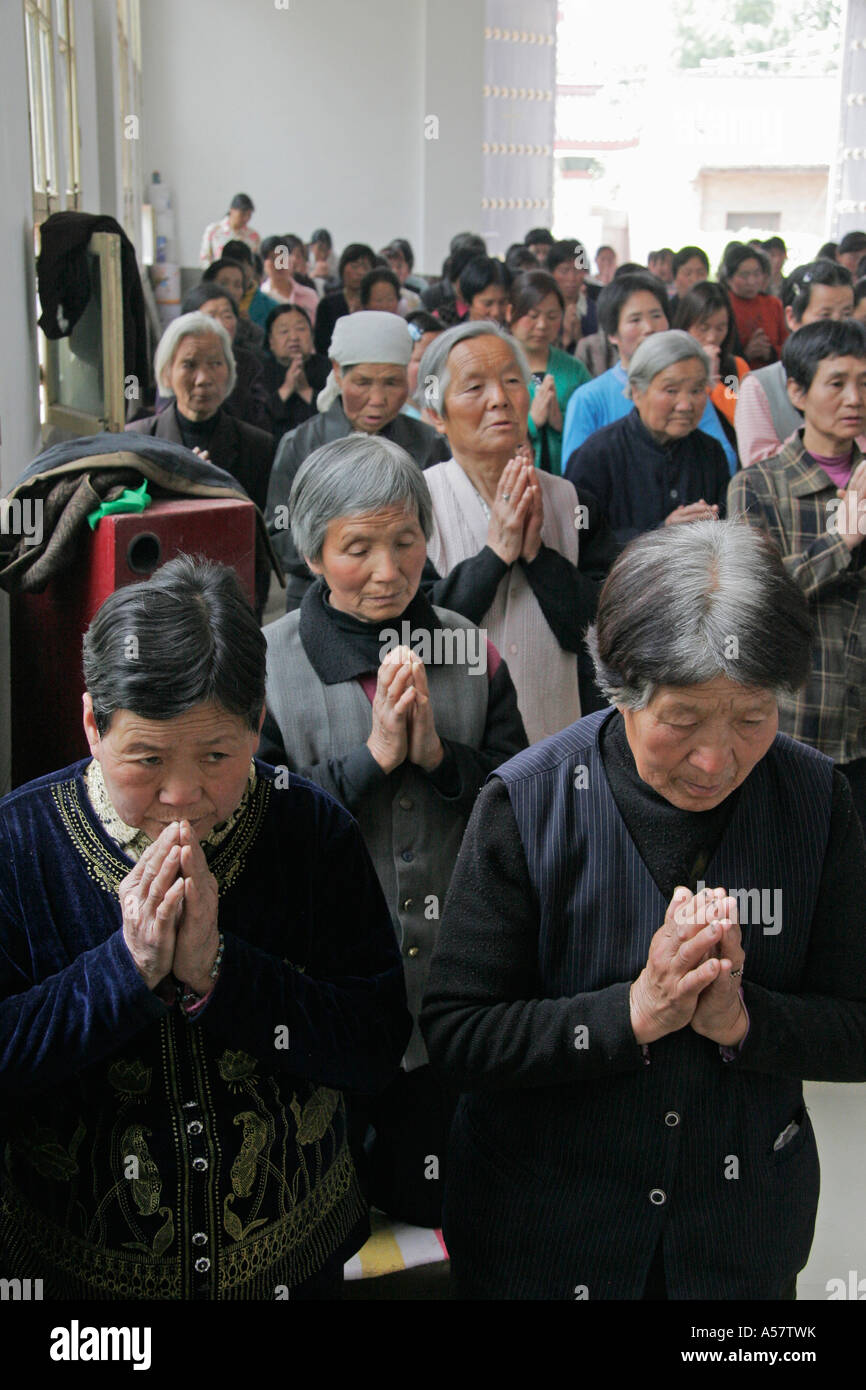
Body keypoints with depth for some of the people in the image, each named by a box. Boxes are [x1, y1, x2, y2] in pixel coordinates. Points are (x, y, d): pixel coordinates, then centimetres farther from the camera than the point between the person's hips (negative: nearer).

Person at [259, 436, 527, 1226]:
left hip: (454, 983, 2)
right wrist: (372, 755, -20)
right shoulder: (269, 664, -9)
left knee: (430, 1208, 19)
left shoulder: (470, 652, -1)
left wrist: (441, 754, -17)